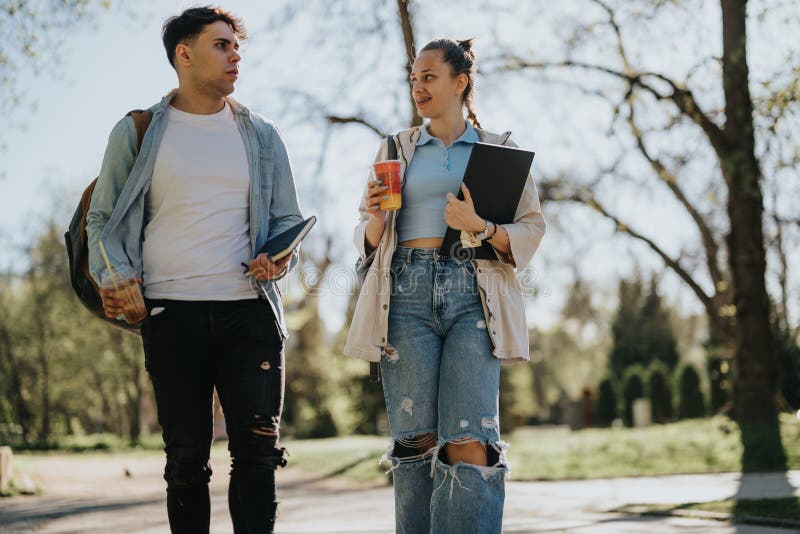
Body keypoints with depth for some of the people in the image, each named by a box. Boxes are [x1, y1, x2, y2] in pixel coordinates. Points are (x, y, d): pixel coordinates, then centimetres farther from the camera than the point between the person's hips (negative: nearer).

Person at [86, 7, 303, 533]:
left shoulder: (261, 135, 14)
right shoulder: (138, 131, 9)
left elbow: (288, 219, 15)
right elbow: (103, 218, 10)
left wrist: (281, 258, -7)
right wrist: (112, 276, -10)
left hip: (249, 310, 1)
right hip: (171, 312, -1)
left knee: (257, 450, -4)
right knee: (186, 456, 4)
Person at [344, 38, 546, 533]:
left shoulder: (500, 149, 12)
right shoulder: (396, 149, 17)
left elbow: (531, 229, 7)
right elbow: (369, 238, 19)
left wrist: (480, 227, -11)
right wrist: (376, 218, -3)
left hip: (472, 293, -1)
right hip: (407, 292, 2)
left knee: (469, 441, -12)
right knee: (416, 438, -2)